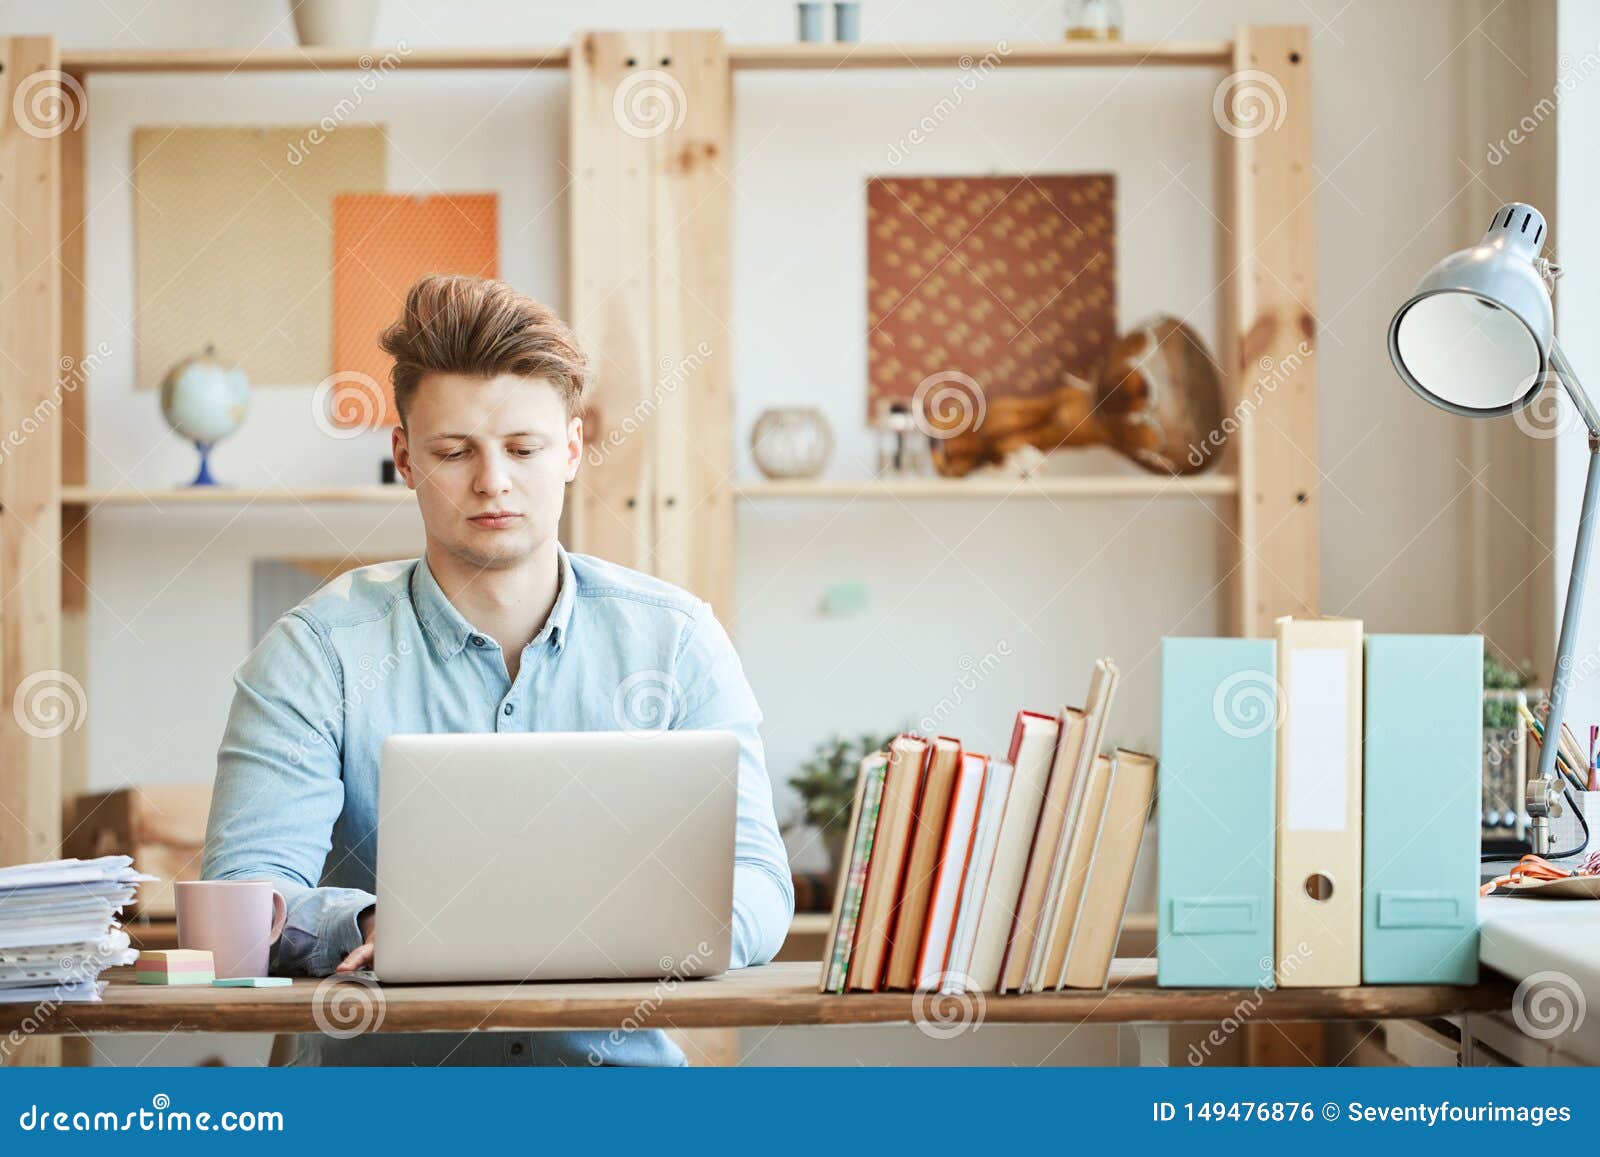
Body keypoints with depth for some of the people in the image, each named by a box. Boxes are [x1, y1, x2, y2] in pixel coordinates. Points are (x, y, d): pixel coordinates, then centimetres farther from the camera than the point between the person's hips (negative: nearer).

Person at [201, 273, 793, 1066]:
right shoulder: (317, 650, 2)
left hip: (613, 1062, 2)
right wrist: (372, 927, -28)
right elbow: (240, 894, -7)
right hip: (377, 1065, -1)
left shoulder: (673, 638, 8)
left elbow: (755, 887, 2)